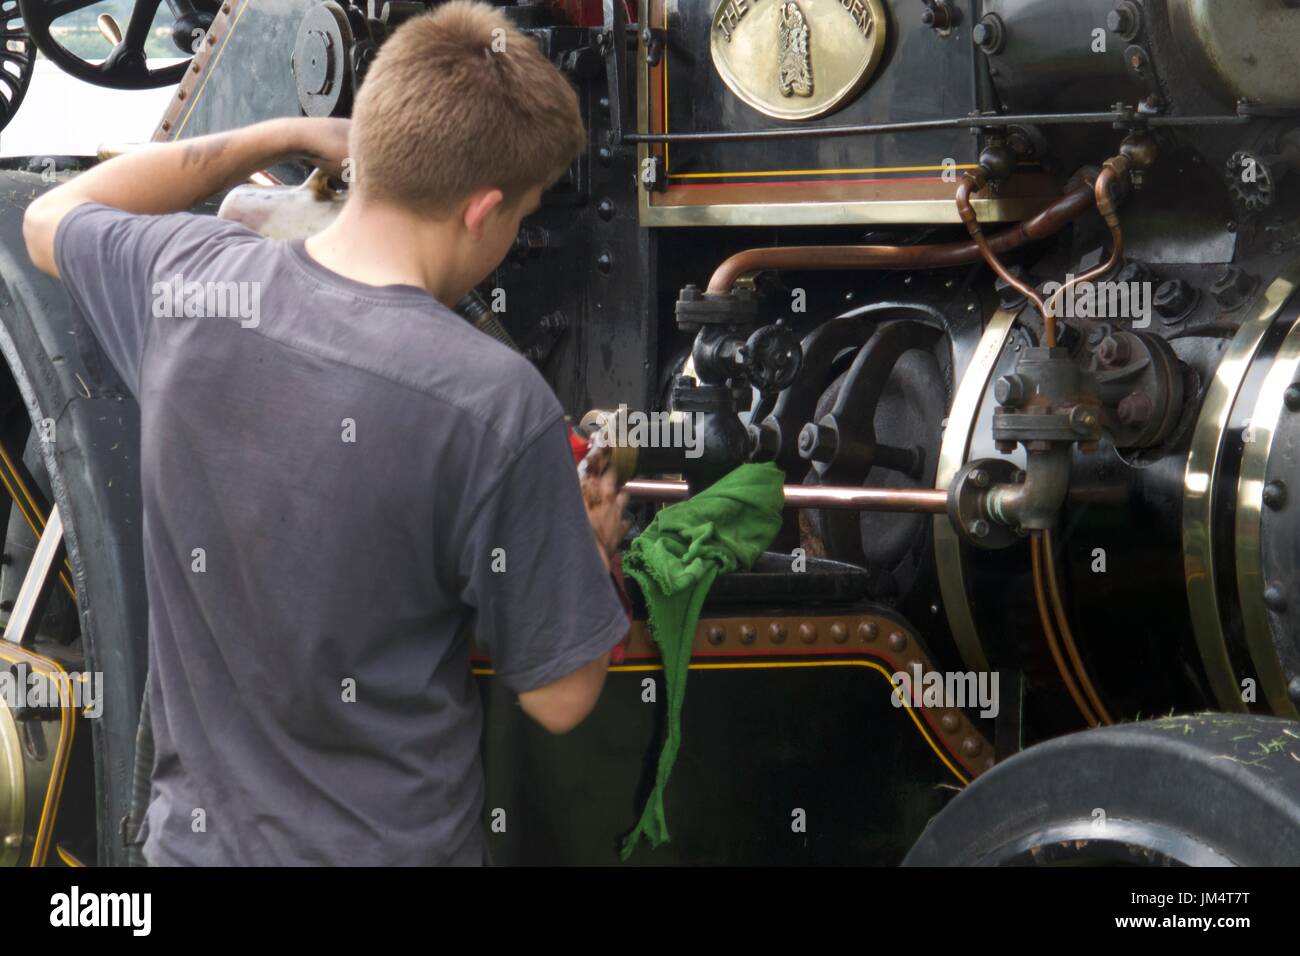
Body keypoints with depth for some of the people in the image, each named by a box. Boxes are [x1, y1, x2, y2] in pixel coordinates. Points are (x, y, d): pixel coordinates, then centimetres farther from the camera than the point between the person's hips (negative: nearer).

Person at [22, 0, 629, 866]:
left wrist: (288, 136, 12)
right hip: (390, 843, -4)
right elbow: (559, 697, -14)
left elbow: (53, 217, 13)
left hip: (195, 830, 4)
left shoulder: (189, 282, -12)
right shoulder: (496, 403, -25)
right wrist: (592, 552, 6)